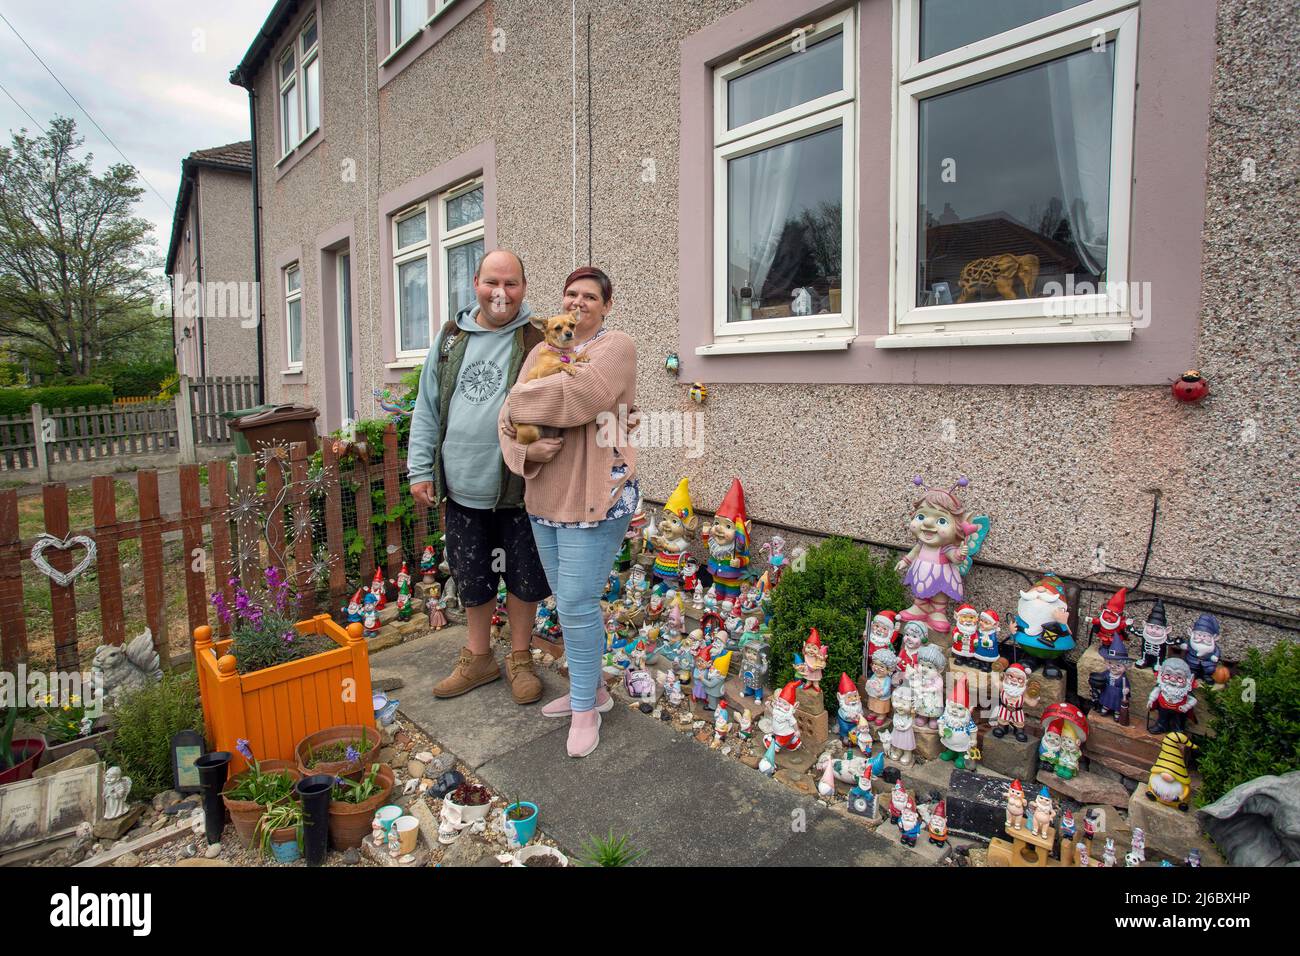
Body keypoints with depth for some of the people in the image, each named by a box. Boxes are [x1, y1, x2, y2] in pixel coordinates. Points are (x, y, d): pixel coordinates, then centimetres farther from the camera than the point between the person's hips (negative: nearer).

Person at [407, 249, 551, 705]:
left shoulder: (537, 340, -6)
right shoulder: (450, 339, 6)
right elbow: (427, 409, 9)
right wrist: (421, 469, 5)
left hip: (519, 488, -3)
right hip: (462, 488, 4)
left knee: (523, 577, 11)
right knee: (472, 578, 17)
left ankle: (519, 659, 33)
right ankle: (478, 658, 37)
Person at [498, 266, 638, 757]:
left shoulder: (616, 346, -5)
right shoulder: (541, 351, 13)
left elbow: (578, 395, -24)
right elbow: (511, 418, 5)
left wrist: (520, 401, -9)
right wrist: (525, 450, -16)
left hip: (595, 494, -7)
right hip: (546, 494, 7)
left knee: (577, 603, -4)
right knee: (567, 600, 15)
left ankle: (585, 708, 15)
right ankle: (590, 688, 33)